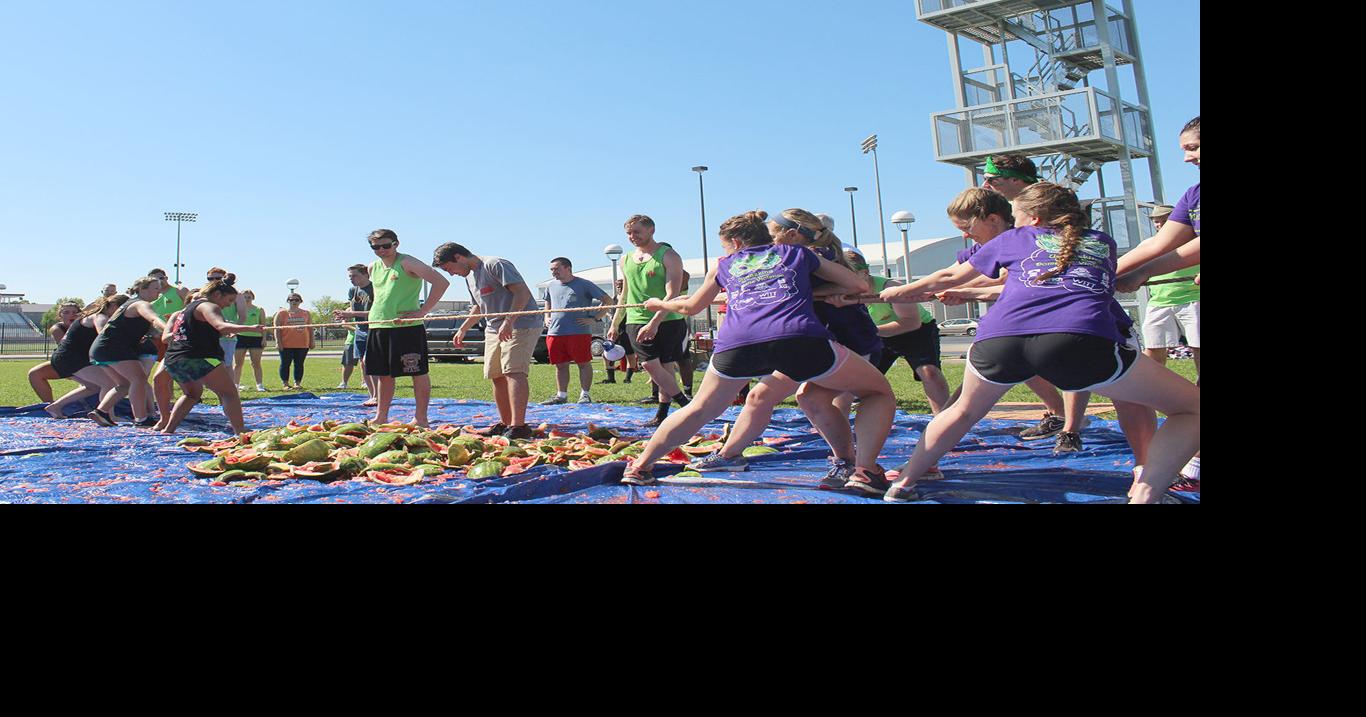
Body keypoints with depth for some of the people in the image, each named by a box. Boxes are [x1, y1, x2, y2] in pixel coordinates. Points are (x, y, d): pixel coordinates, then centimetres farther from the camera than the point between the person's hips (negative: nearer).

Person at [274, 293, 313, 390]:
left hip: (302, 344, 2)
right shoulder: (281, 313, 3)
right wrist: (278, 342, -9)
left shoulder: (306, 314, 11)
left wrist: (311, 342, 8)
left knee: (299, 364, 5)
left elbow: (310, 328, 14)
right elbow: (277, 328, -1)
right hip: (286, 345, -2)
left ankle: (297, 383, 11)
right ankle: (285, 384, 7)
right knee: (285, 364, 1)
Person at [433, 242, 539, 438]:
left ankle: (518, 426, -24)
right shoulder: (469, 276, 18)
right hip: (494, 329, 9)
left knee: (513, 372, -19)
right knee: (497, 376, 7)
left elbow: (523, 292, -20)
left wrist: (508, 322, -27)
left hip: (521, 325, -9)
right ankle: (505, 423, 17)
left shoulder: (495, 265, -11)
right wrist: (462, 329, 29)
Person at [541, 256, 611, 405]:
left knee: (584, 363, 1)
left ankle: (584, 394, 8)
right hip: (555, 332, 5)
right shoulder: (551, 286, 14)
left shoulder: (583, 284, -2)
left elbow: (608, 301, 0)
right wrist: (546, 317, 13)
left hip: (579, 332, -5)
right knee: (560, 365, 9)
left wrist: (594, 319, -7)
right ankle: (561, 395, 18)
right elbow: (547, 304, 33)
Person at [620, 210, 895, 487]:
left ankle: (640, 467, 33)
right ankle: (865, 470, 2)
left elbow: (690, 306, 47)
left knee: (700, 409, 28)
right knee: (880, 392, 16)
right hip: (798, 337, -2)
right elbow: (860, 285, 27)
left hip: (735, 341, 3)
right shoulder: (798, 253, 29)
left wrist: (659, 304, 67)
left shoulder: (724, 265, 32)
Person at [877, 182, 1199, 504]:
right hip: (1082, 335, -2)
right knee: (1192, 408, 13)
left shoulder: (1014, 238, 30)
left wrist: (900, 291, 62)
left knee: (965, 410, 33)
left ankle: (903, 483, 38)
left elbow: (950, 277, 42)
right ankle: (1143, 495, -5)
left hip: (998, 337, 2)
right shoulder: (1103, 242, 33)